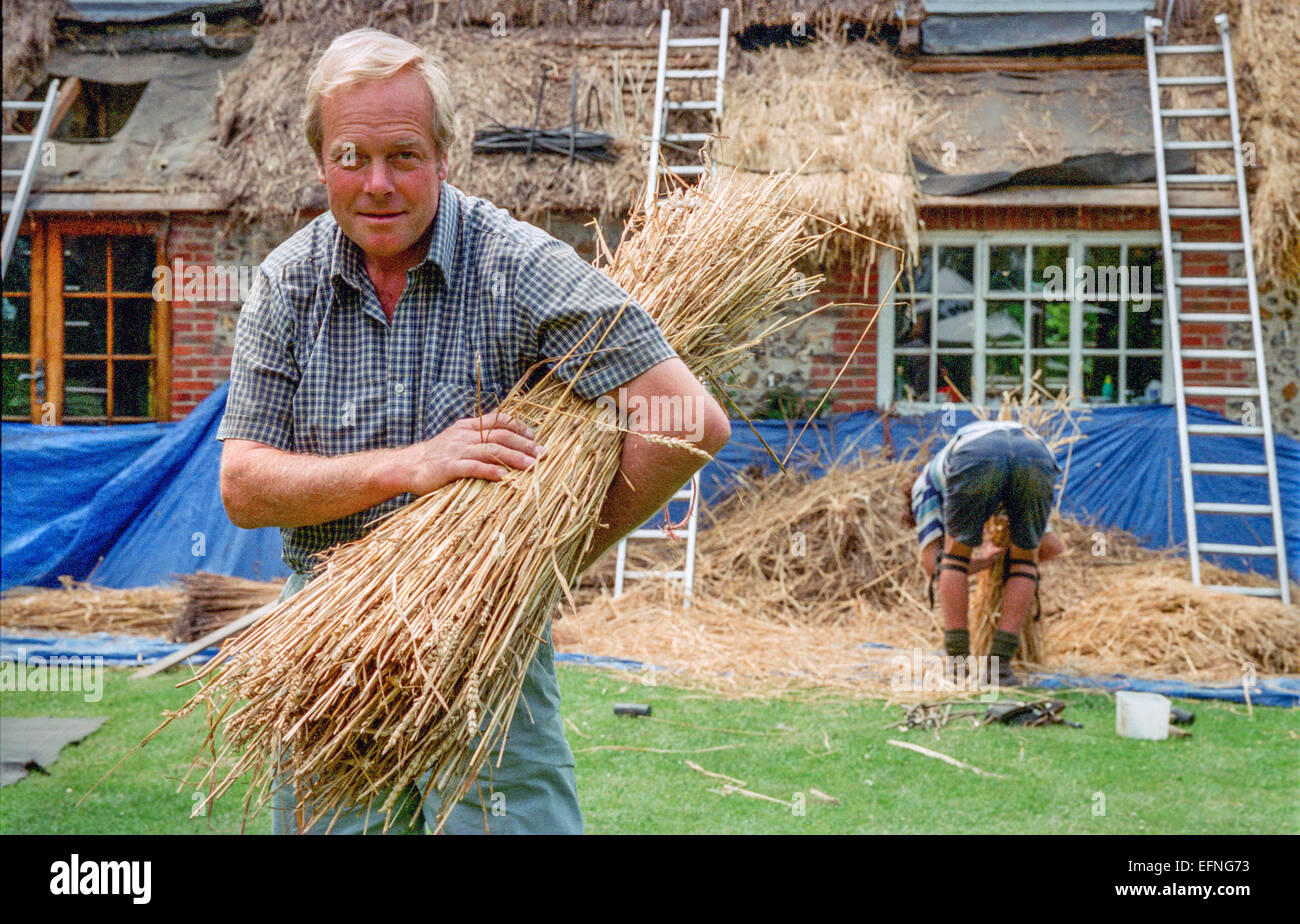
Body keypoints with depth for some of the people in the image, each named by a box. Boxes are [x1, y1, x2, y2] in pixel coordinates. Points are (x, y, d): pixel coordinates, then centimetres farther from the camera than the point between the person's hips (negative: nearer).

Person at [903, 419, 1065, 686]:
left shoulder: (924, 483, 40)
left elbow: (931, 563, 29)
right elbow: (1054, 546, 49)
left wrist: (987, 561, 45)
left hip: (976, 455, -3)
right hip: (1036, 453, 3)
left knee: (956, 553, 22)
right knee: (1025, 559, 24)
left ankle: (957, 662, 20)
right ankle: (1000, 662, 16)